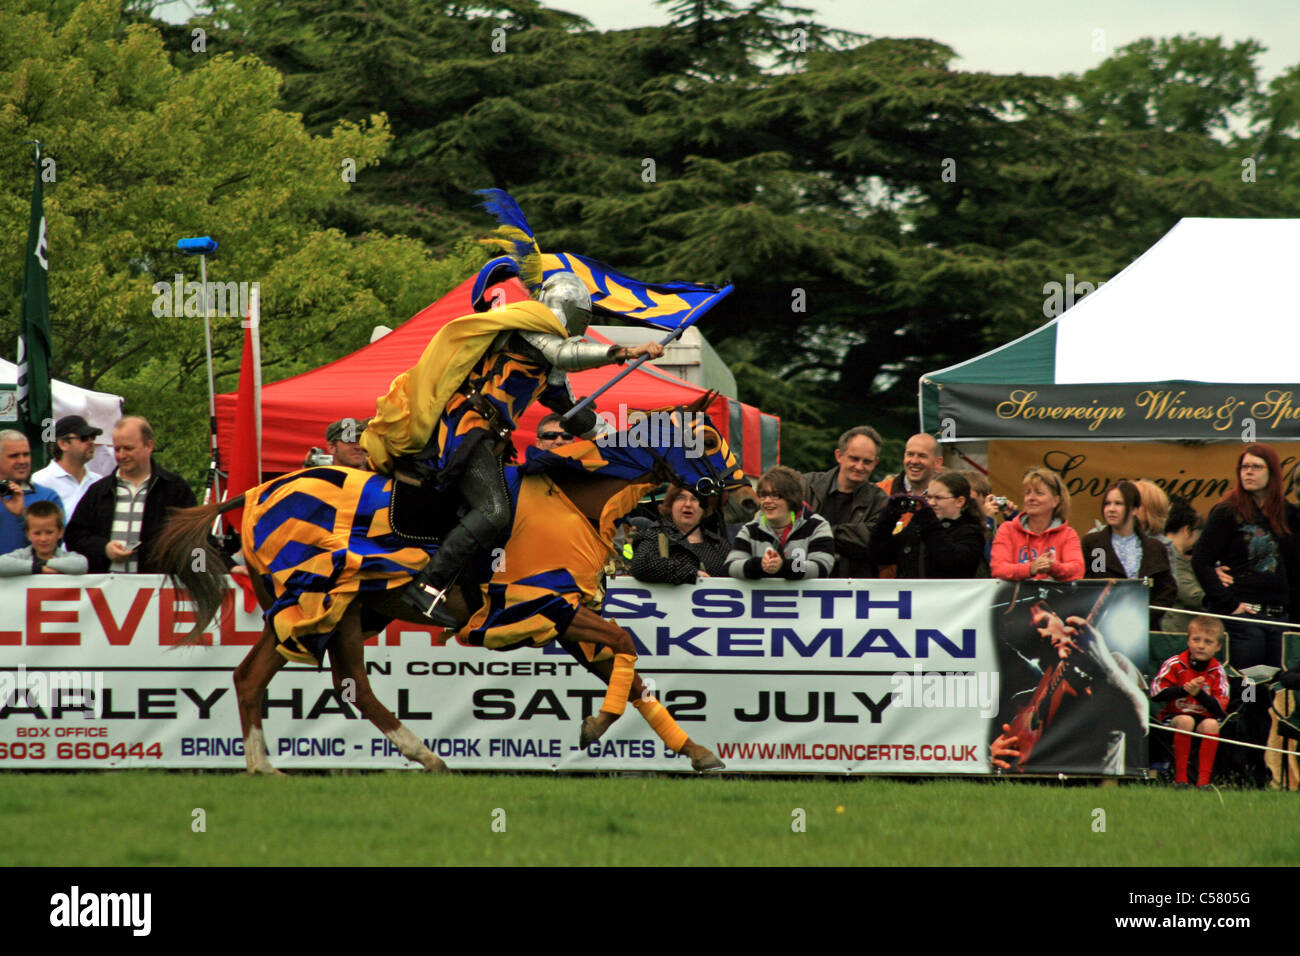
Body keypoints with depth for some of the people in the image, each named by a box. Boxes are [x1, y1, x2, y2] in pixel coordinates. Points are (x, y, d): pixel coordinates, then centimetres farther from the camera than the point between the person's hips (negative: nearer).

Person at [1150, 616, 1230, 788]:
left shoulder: (1217, 672, 0)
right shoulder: (1175, 664, -2)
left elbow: (1220, 709, -9)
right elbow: (1156, 693, -12)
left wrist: (1199, 693, -24)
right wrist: (1184, 689, -22)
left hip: (1204, 718, 1)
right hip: (1174, 716, -1)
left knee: (1211, 724, -30)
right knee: (1185, 721, -33)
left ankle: (1204, 779, -29)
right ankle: (1180, 777, -29)